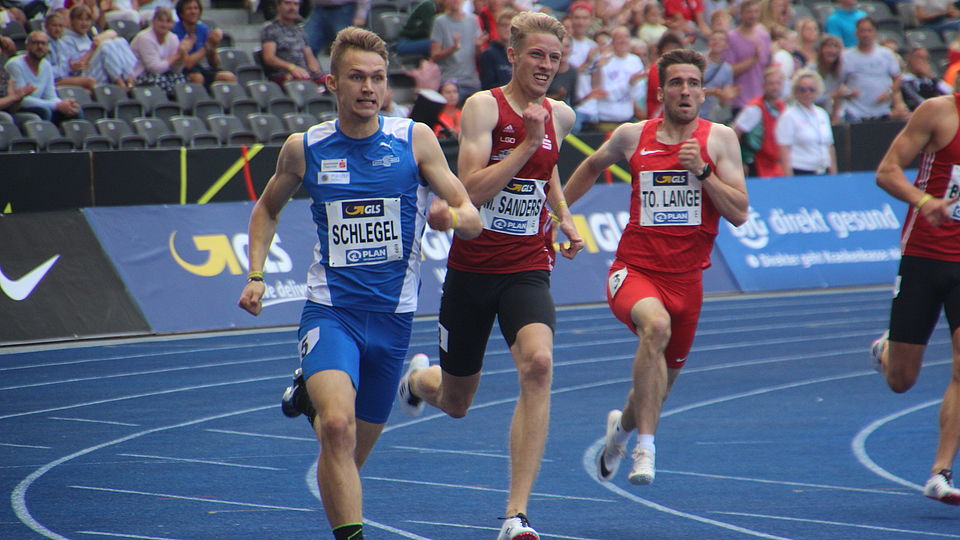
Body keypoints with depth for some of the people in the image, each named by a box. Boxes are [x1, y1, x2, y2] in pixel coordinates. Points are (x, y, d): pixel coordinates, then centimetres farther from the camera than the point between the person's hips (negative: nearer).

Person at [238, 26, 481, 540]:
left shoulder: (416, 140, -3)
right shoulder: (303, 148, 0)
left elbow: (472, 220, -2)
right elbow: (267, 208, 19)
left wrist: (451, 217, -26)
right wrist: (255, 275, 6)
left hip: (393, 314, 2)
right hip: (330, 308, -2)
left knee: (356, 447, 16)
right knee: (338, 426, -28)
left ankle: (313, 395, 50)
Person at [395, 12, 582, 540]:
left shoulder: (560, 115, 6)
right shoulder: (484, 106, -11)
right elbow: (471, 189, -22)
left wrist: (564, 216, 14)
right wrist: (527, 145, -25)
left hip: (528, 269, 3)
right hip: (472, 267, -3)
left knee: (538, 364, -26)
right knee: (455, 402, 11)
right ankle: (419, 377, 53)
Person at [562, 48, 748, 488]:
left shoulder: (719, 139, -1)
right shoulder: (632, 137, 1)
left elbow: (739, 213, -7)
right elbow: (592, 166, 23)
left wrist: (701, 170, -17)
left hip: (686, 278, 2)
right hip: (634, 268, -2)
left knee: (661, 383, 15)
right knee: (656, 325, -36)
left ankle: (622, 425, 51)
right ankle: (645, 448, -32)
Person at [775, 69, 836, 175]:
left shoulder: (822, 115, 15)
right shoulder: (789, 116, -3)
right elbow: (784, 150, -9)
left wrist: (833, 174, 15)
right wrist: (789, 181, -15)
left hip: (823, 173, 6)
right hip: (800, 174, -6)